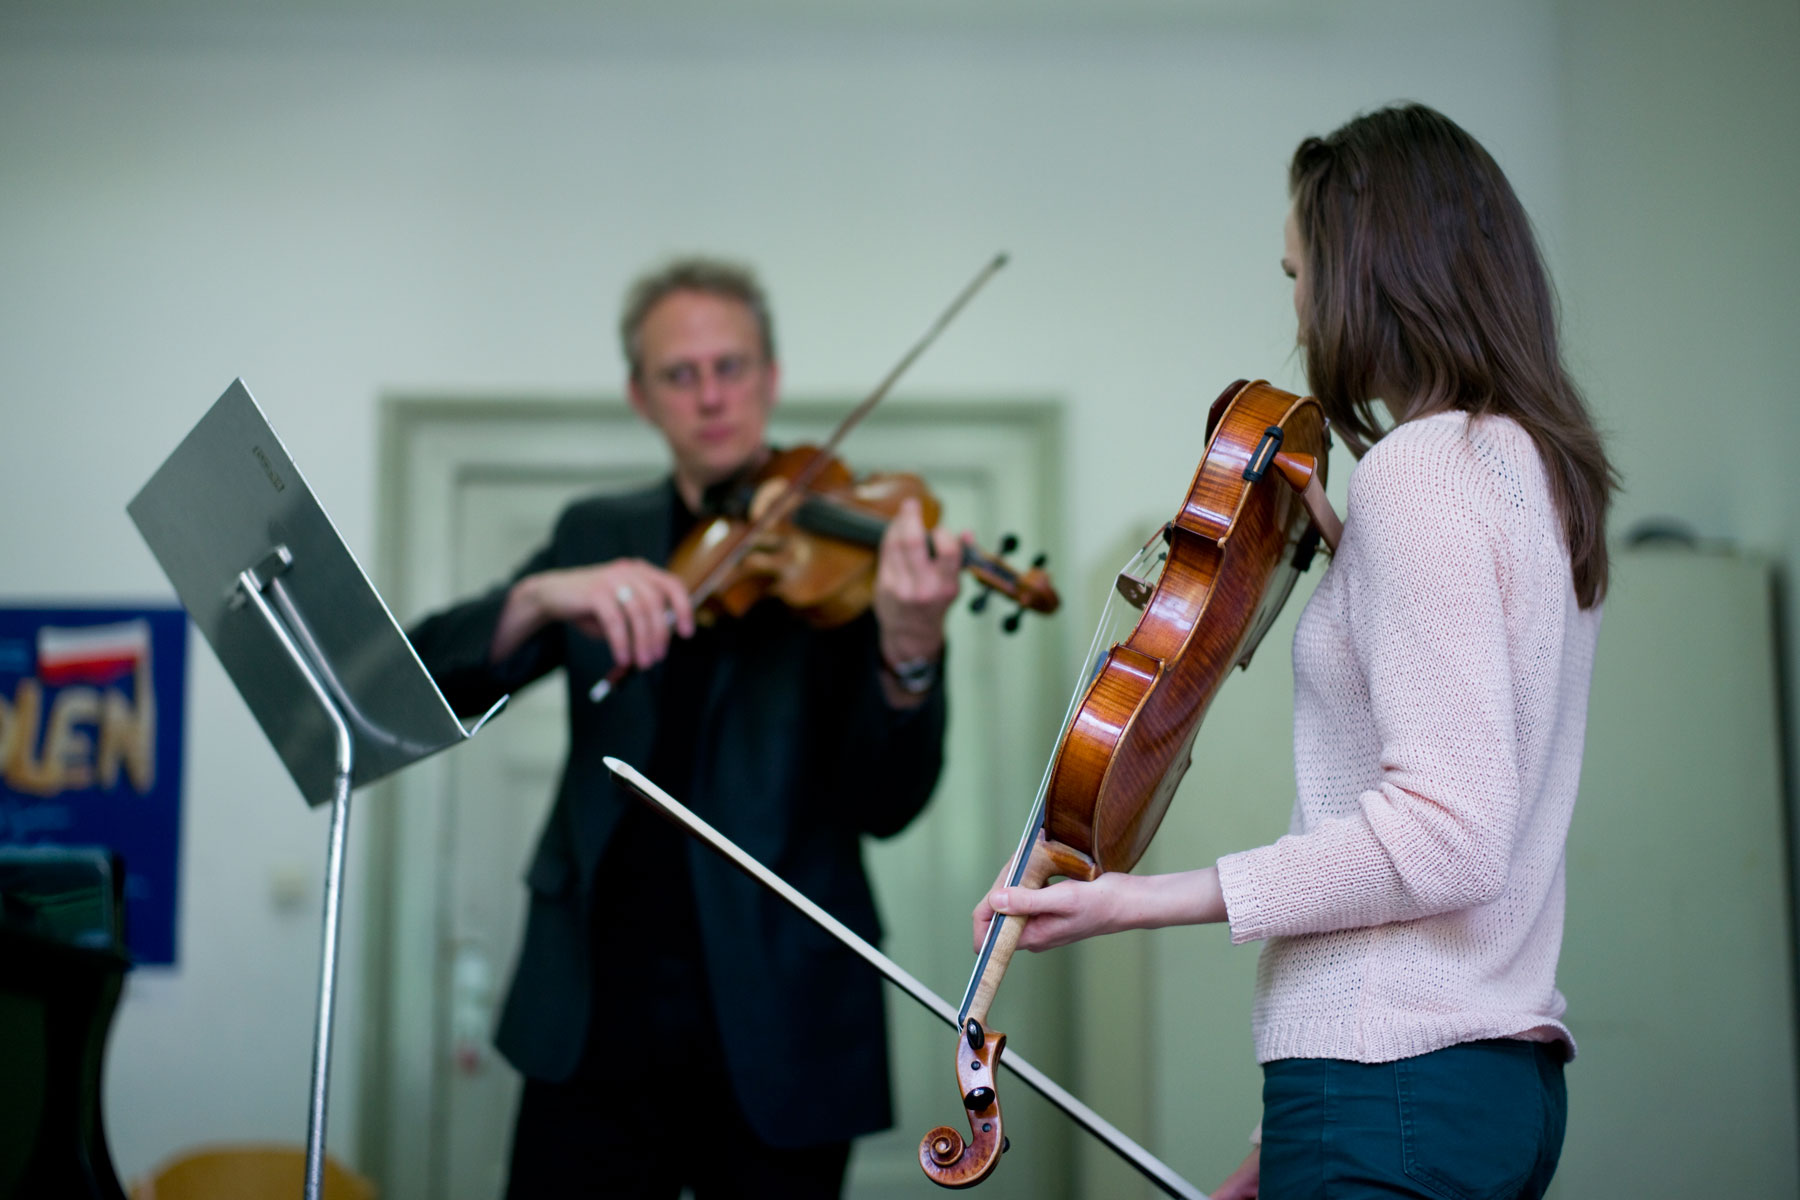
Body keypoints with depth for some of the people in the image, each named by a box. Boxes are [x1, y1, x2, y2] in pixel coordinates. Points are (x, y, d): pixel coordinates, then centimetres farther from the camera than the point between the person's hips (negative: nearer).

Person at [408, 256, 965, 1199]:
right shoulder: (596, 536, 10)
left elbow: (884, 806, -9)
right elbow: (430, 677, -2)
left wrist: (910, 654, -28)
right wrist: (540, 597, -21)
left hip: (776, 1024, -2)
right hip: (597, 1018, 2)